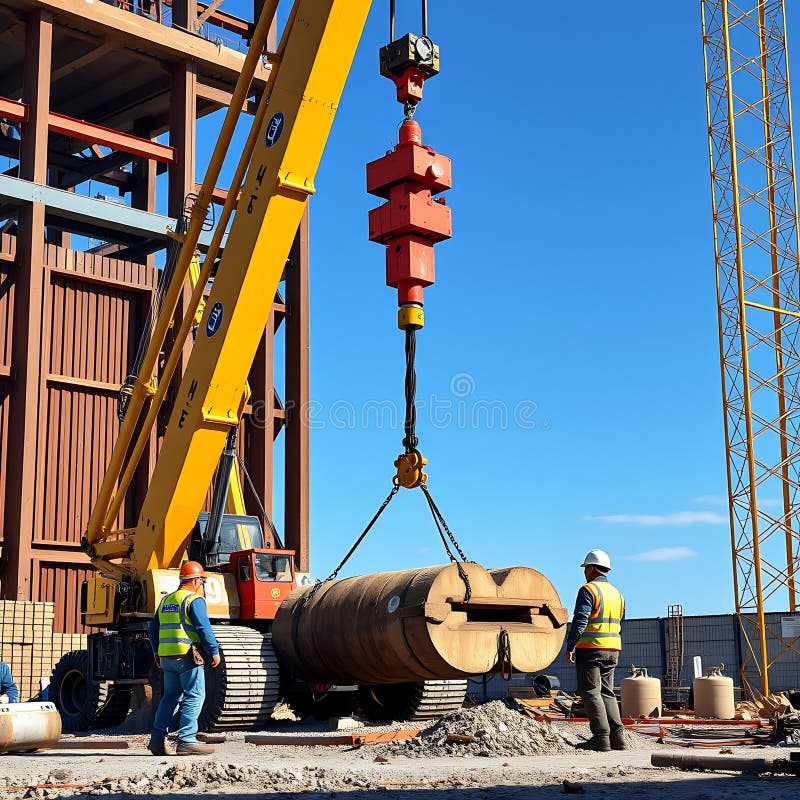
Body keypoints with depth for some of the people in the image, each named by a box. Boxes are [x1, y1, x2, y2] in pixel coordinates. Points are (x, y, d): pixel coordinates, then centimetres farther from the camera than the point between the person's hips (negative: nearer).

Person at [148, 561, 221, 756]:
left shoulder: (166, 601, 17)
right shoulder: (194, 600, -8)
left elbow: (153, 629, 22)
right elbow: (203, 628, -16)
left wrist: (157, 652, 31)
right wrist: (214, 651, -9)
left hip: (166, 657, 8)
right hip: (187, 657, -8)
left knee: (170, 696, 15)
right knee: (194, 697, -4)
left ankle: (158, 739, 10)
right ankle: (186, 740, -9)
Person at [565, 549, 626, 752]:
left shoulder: (588, 590, -9)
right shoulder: (617, 593, 16)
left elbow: (580, 621, -17)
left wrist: (570, 647, -14)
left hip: (590, 649, -8)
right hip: (612, 650, 8)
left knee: (590, 692, -4)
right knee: (607, 692, 12)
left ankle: (601, 738, -9)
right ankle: (617, 735, 4)